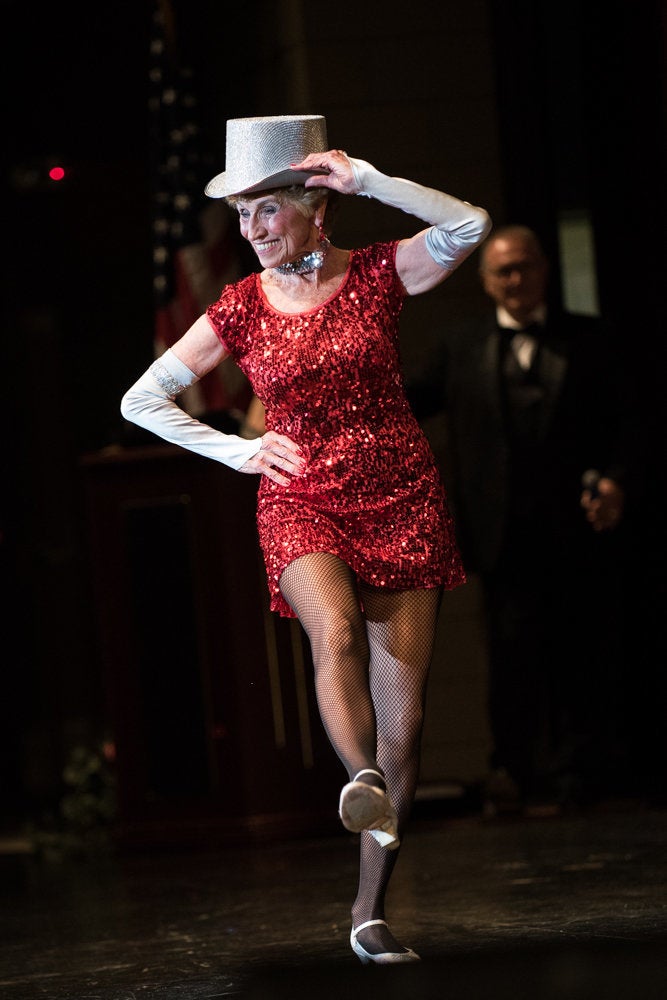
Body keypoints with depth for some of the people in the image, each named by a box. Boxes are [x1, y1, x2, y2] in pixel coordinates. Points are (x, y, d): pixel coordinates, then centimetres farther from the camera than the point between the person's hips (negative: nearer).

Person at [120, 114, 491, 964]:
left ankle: (371, 914, 6)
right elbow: (141, 400, 9)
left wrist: (366, 180, -19)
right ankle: (365, 788, -54)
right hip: (301, 507, 0)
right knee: (336, 632, -36)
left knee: (404, 719, -3)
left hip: (402, 503, 0)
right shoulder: (241, 307, 2)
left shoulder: (376, 274, 0)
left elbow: (469, 226, -18)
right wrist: (236, 450, 2)